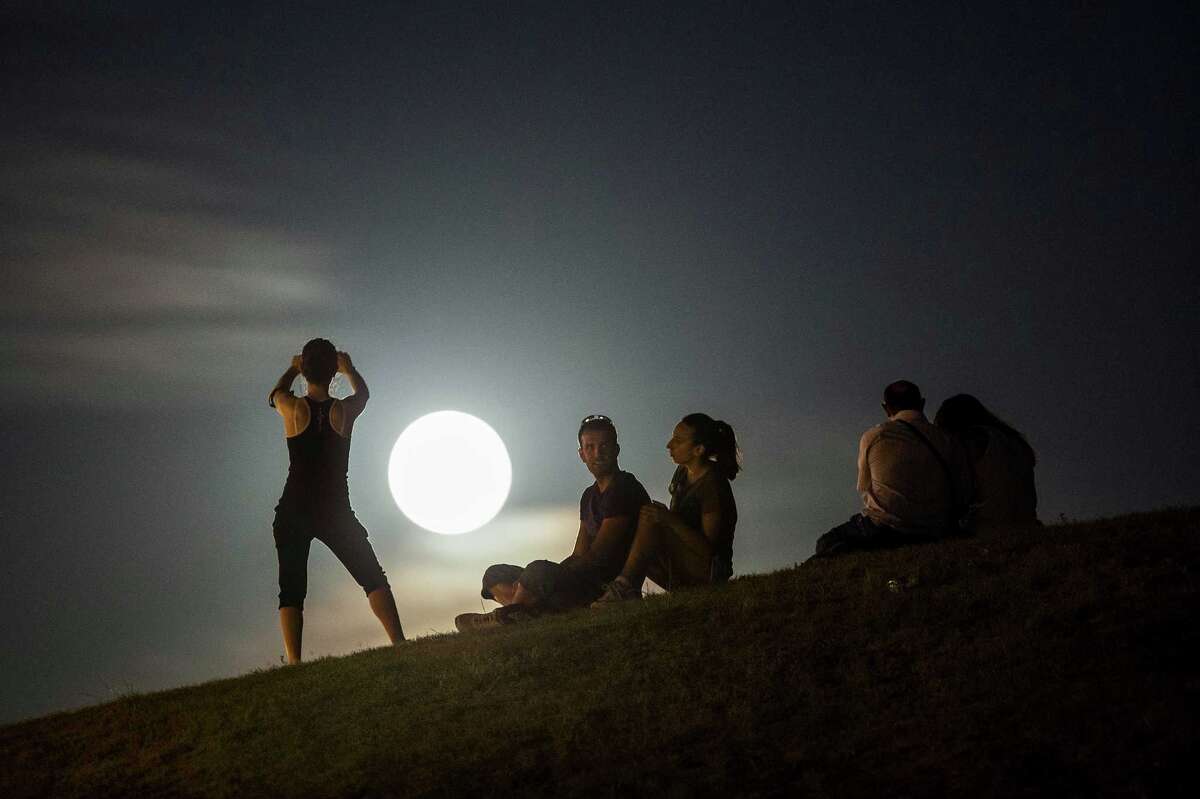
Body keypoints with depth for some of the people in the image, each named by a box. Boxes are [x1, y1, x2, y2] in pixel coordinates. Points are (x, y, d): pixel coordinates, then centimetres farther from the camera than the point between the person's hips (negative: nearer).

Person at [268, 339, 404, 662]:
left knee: (291, 590, 2)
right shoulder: (344, 411, -3)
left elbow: (276, 394, 21)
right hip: (336, 512, 0)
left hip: (293, 513, 0)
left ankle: (294, 663, -12)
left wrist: (293, 369, 39)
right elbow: (363, 392, 22)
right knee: (373, 578, 5)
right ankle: (399, 644, -10)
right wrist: (348, 368, 41)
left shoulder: (293, 408, -5)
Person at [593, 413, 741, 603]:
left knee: (650, 519, -25)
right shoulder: (683, 472, 9)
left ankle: (626, 587, -27)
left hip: (708, 571, -9)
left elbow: (708, 548, -21)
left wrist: (670, 519, -31)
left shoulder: (713, 485, -18)